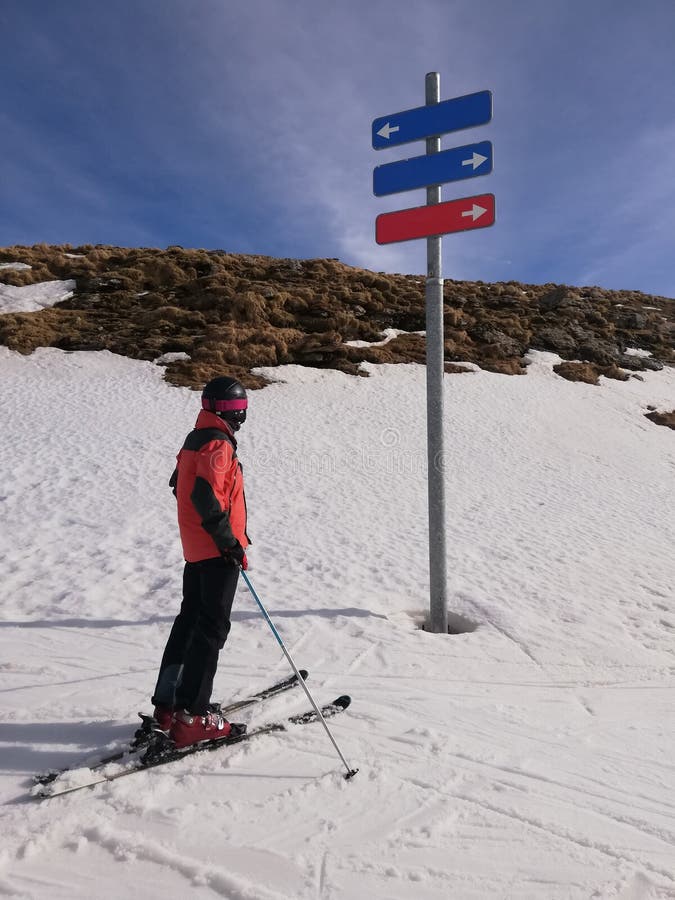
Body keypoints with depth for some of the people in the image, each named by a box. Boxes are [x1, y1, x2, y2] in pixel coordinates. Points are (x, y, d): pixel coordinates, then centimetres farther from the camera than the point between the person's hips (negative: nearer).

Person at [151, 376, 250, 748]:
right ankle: (191, 716, 2)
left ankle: (167, 703, 26)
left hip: (195, 547, 10)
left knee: (190, 619, 17)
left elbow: (180, 484, 21)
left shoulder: (195, 439, 12)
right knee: (212, 628, -3)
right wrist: (229, 541, -22)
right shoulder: (219, 444, -17)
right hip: (217, 551, -10)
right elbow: (205, 495, -28)